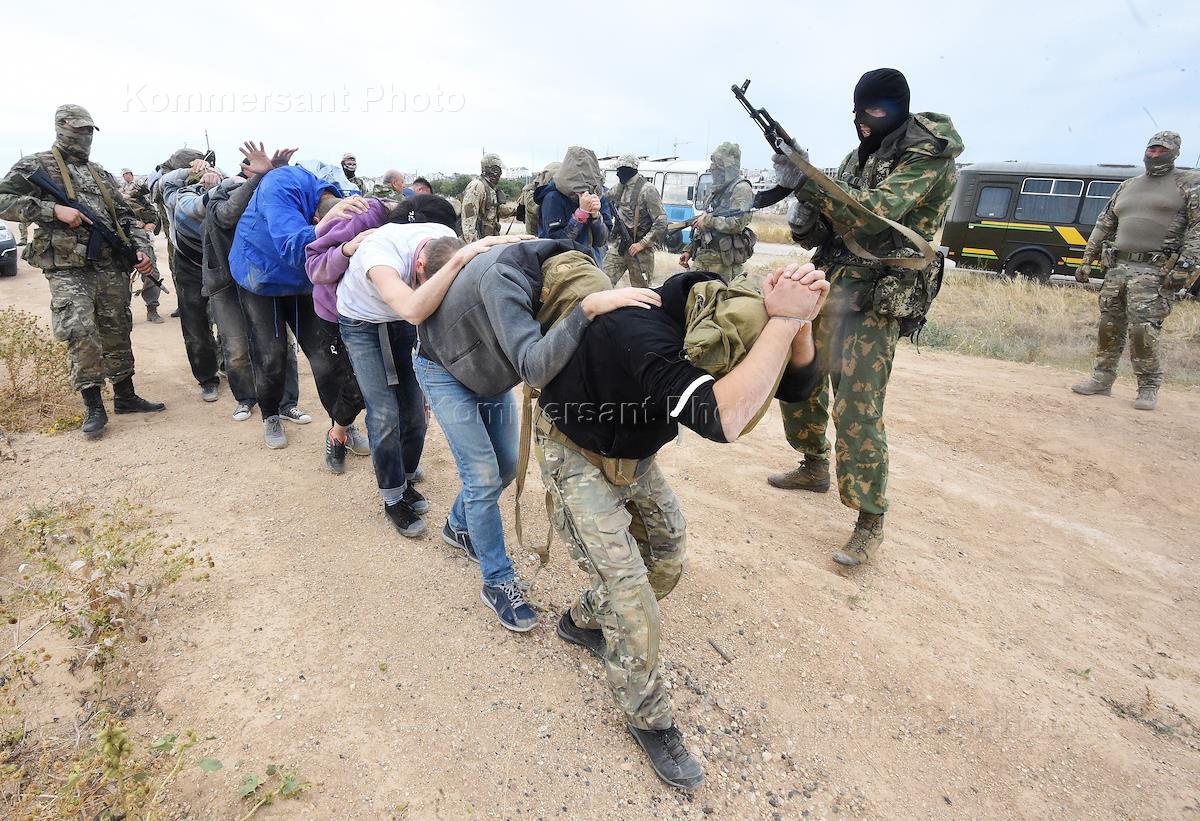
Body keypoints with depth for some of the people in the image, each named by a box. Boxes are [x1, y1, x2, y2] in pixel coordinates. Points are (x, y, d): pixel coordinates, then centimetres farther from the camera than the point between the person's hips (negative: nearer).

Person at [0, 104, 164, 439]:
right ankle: (93, 407, -5)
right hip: (68, 269, -5)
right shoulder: (36, 165, 3)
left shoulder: (100, 173, 19)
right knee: (81, 335, -13)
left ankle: (125, 395, 20)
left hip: (111, 267, 5)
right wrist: (54, 210, -15)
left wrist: (142, 249, 2)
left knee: (117, 332, 9)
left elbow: (125, 217, 17)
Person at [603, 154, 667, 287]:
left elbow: (661, 222, -15)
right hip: (618, 245, 6)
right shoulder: (618, 188, 9)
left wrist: (642, 244, -18)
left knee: (642, 290, 5)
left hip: (639, 248, -5)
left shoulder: (647, 190, -10)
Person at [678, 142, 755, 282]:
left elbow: (737, 224, -21)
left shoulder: (741, 188, -7)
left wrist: (709, 220, -12)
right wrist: (689, 250, 18)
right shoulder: (716, 190, 19)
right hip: (702, 258, 8)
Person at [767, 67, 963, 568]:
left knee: (857, 410, -12)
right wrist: (805, 221, -9)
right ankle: (815, 467, 35)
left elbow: (875, 212, -24)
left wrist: (806, 181, -28)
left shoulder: (927, 157, -8)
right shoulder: (858, 156, 15)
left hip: (871, 300, -8)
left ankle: (870, 522, 0)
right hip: (828, 285, 8)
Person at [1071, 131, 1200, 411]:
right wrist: (1087, 260, 14)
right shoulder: (1127, 186, 19)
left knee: (1142, 330, -12)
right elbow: (1104, 225, 21)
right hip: (1116, 267, 5)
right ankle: (1102, 380, 15)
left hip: (1154, 271, -5)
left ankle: (1148, 389, -1)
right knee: (1108, 327, 6)